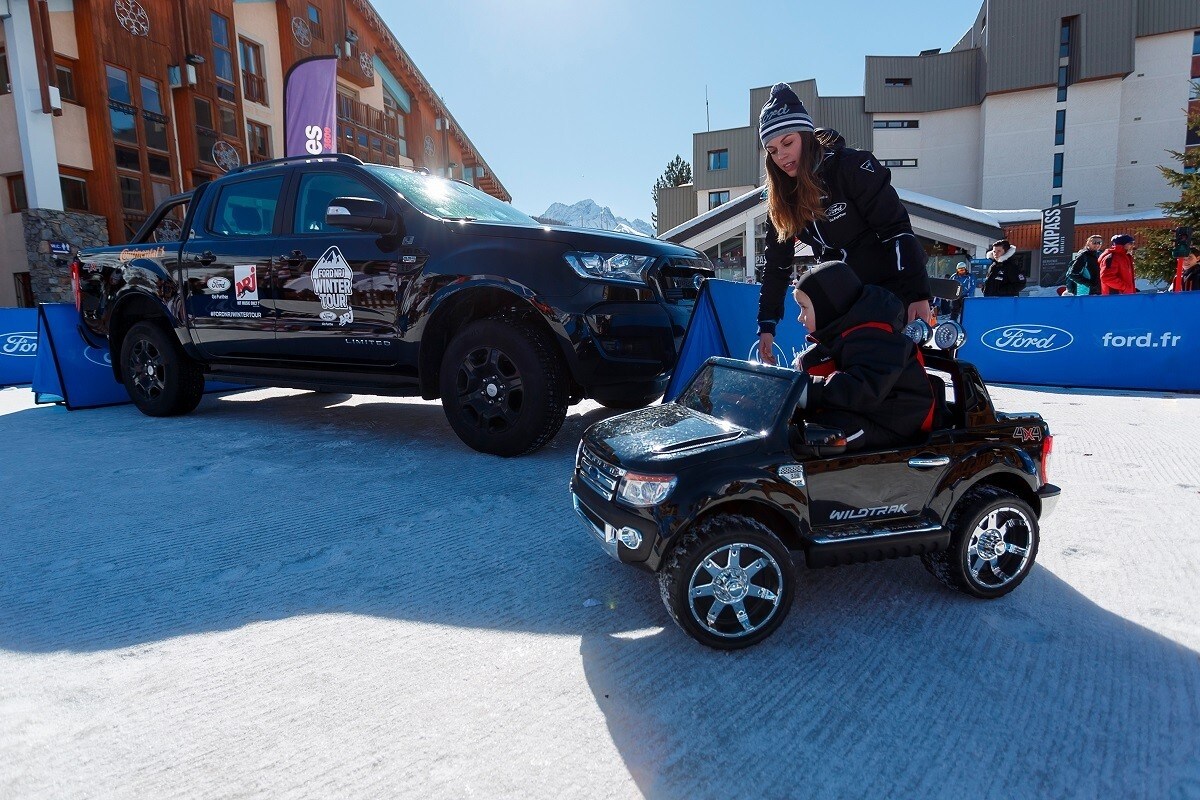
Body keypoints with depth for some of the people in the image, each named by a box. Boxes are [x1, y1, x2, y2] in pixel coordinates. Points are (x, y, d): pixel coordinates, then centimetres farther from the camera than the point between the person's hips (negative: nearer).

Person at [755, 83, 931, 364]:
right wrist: (767, 325, -3)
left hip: (892, 289, -5)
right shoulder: (782, 197, 1)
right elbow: (776, 265, 3)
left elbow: (897, 230, -20)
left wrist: (918, 294, -28)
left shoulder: (852, 166, -16)